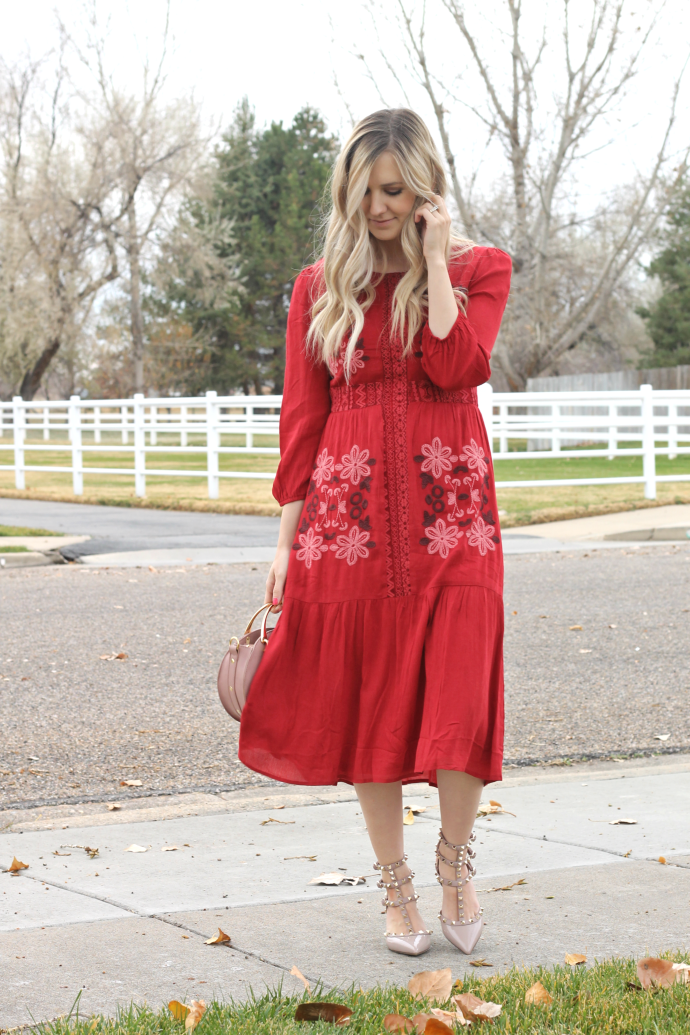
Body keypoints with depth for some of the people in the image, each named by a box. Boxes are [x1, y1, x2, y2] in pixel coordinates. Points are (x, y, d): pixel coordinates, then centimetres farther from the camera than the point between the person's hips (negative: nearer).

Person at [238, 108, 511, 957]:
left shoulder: (479, 270, 5)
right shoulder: (319, 288, 9)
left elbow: (456, 367, -14)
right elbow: (302, 416, 8)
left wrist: (436, 260, -9)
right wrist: (286, 538, 4)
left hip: (451, 512, -1)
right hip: (350, 517, 2)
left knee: (460, 693, -9)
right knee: (371, 701, 4)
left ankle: (455, 855, 16)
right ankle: (395, 885, 17)